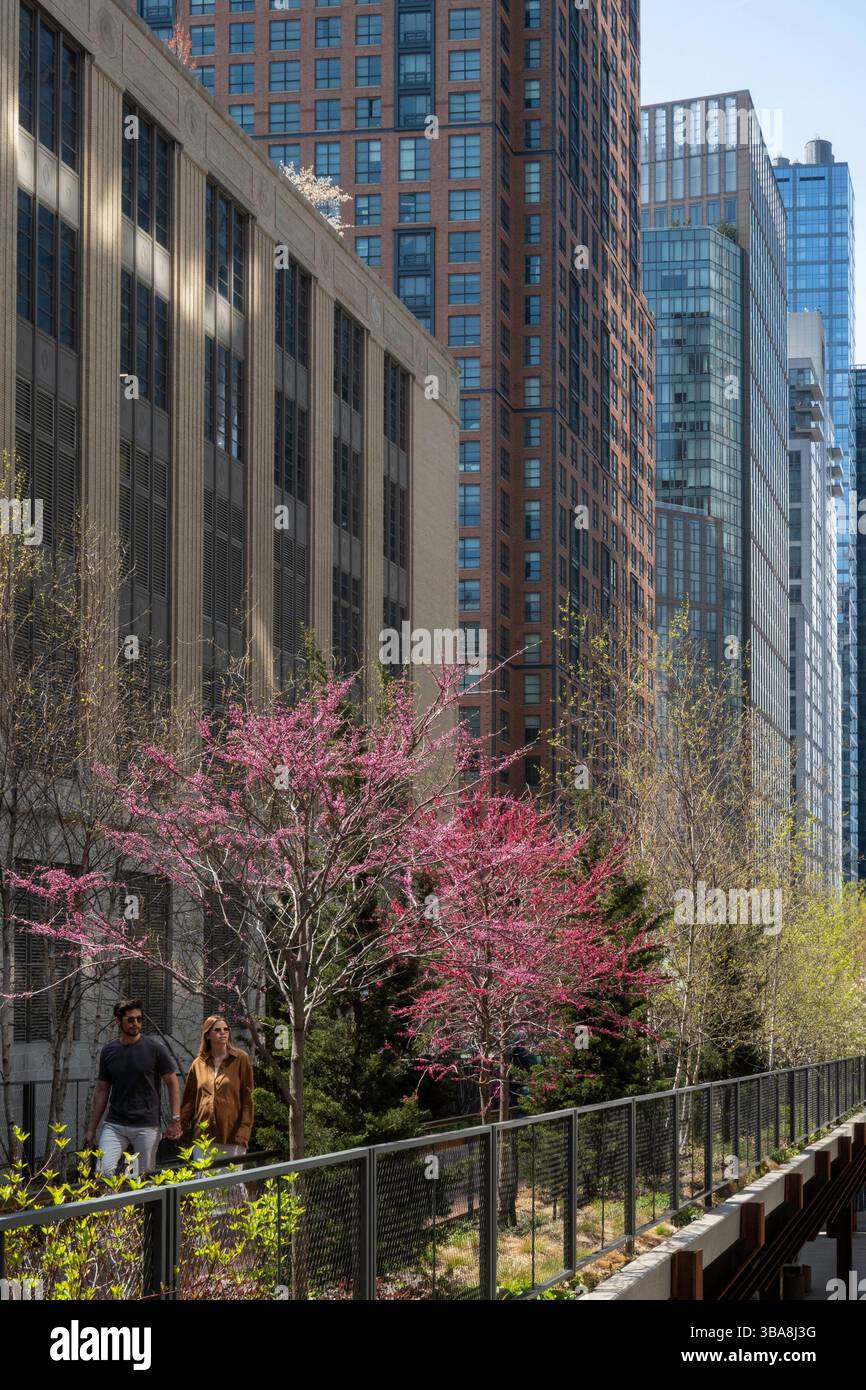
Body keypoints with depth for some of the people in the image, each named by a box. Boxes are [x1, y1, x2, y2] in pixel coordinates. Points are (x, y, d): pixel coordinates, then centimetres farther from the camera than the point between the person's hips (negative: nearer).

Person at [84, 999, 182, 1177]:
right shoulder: (109, 1051, 7)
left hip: (147, 1126, -2)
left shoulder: (155, 1048, -2)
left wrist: (176, 1120, -7)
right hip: (114, 1125, 2)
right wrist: (91, 1129, 9)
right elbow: (102, 1090, 12)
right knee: (104, 1171, -14)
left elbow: (172, 1083, 2)